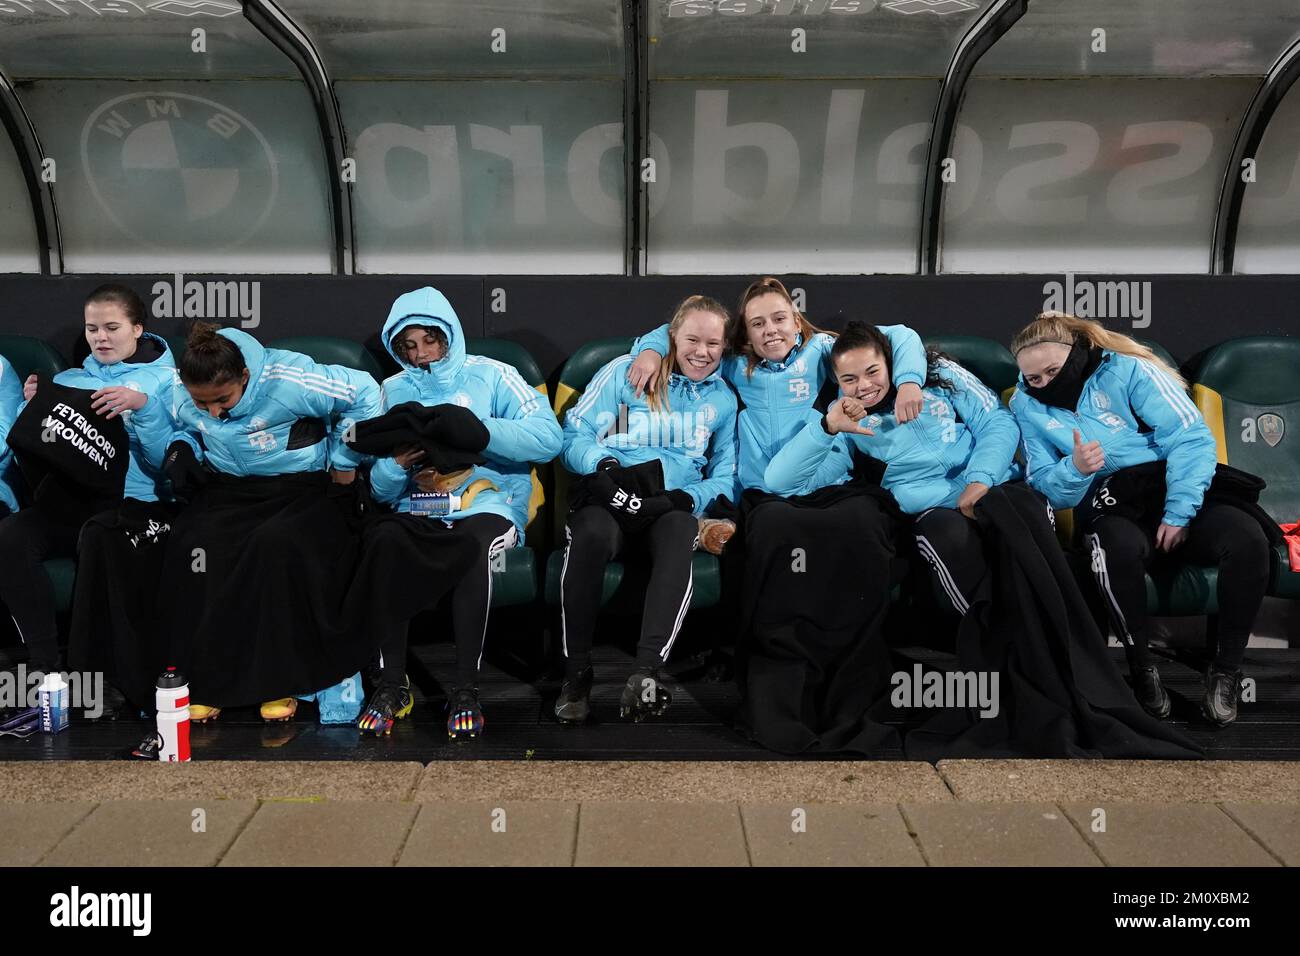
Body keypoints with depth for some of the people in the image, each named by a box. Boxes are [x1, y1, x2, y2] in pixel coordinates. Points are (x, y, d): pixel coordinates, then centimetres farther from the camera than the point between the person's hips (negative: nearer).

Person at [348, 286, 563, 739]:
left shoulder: (490, 375, 5)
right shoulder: (395, 390, 16)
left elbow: (548, 438, -9)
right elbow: (380, 488, 12)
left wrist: (480, 431, -22)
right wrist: (397, 464, -12)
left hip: (488, 502, -2)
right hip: (417, 508, 3)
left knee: (476, 540, -38)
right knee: (383, 537, -32)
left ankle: (465, 689, -28)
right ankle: (392, 683, -21)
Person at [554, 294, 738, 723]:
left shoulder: (724, 399, 20)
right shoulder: (625, 372, 13)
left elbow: (726, 476, 15)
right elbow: (575, 435, 7)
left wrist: (684, 499, -6)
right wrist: (605, 467, -15)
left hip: (675, 505, 1)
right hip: (612, 496, -1)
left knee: (677, 542, -38)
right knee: (591, 536, -38)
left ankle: (647, 672, -51)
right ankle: (576, 674, -29)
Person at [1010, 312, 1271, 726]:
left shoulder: (1127, 370, -3)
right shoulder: (1027, 405, 6)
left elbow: (1190, 437, -10)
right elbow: (1046, 487, 5)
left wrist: (1179, 512, -19)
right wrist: (1074, 469, -19)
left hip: (1170, 490, 0)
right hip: (1108, 506, 0)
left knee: (1247, 538, -29)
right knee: (1122, 548, -38)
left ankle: (1226, 668, -11)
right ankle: (1140, 664, -15)